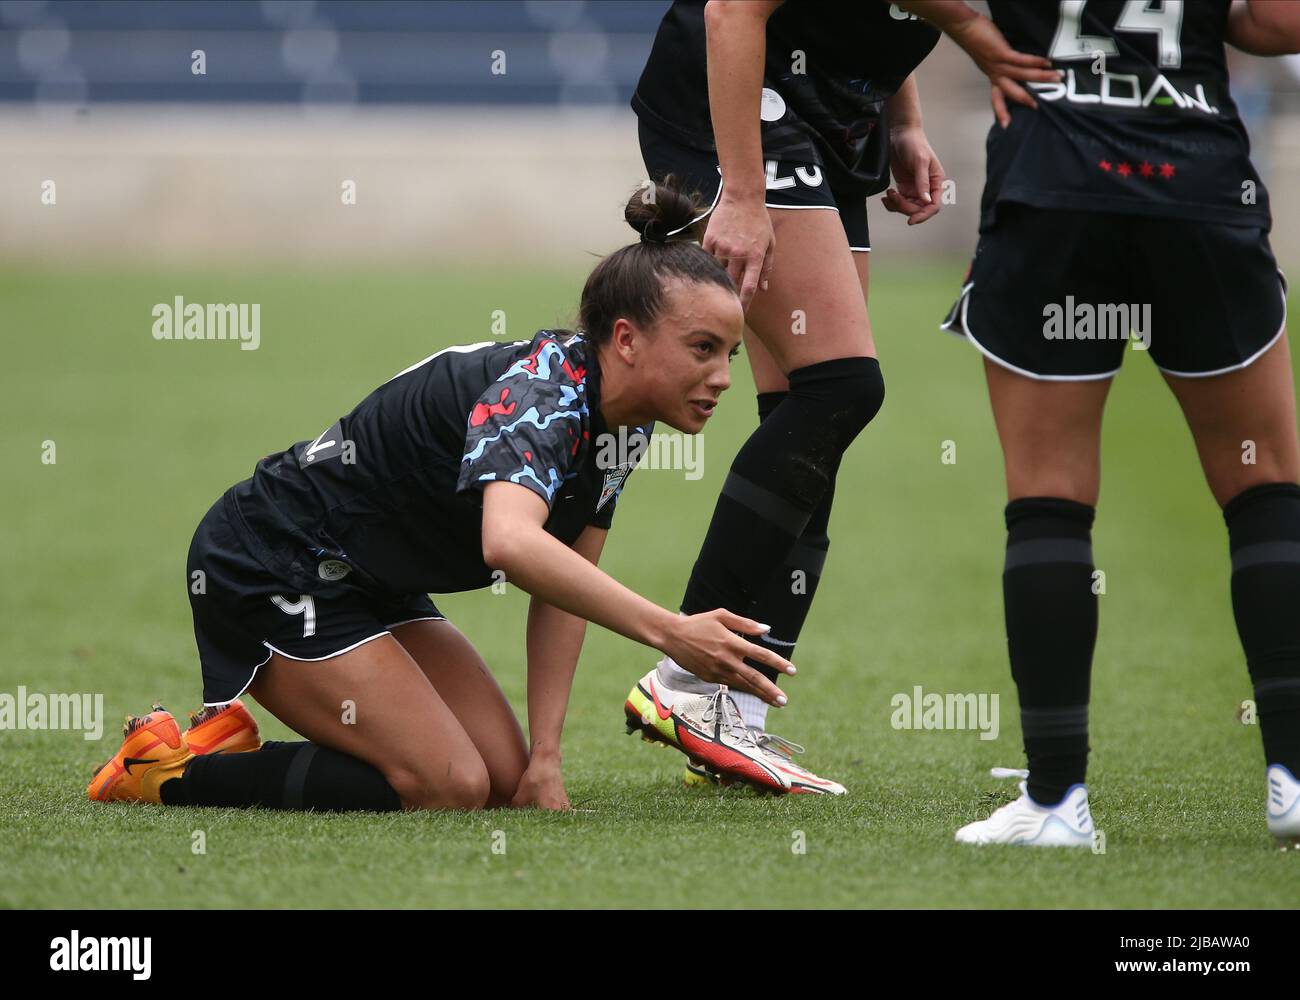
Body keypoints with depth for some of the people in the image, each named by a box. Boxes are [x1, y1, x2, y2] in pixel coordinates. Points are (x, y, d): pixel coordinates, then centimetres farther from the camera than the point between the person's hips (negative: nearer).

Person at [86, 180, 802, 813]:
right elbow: (511, 542, -49)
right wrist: (669, 633, -55)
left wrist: (546, 754, -6)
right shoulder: (540, 392, -29)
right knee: (449, 789, -18)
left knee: (506, 780, 0)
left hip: (372, 582, 10)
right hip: (269, 568, -10)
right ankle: (169, 770, -5)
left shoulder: (622, 420, -1)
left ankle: (231, 739, 13)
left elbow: (566, 583, 4)